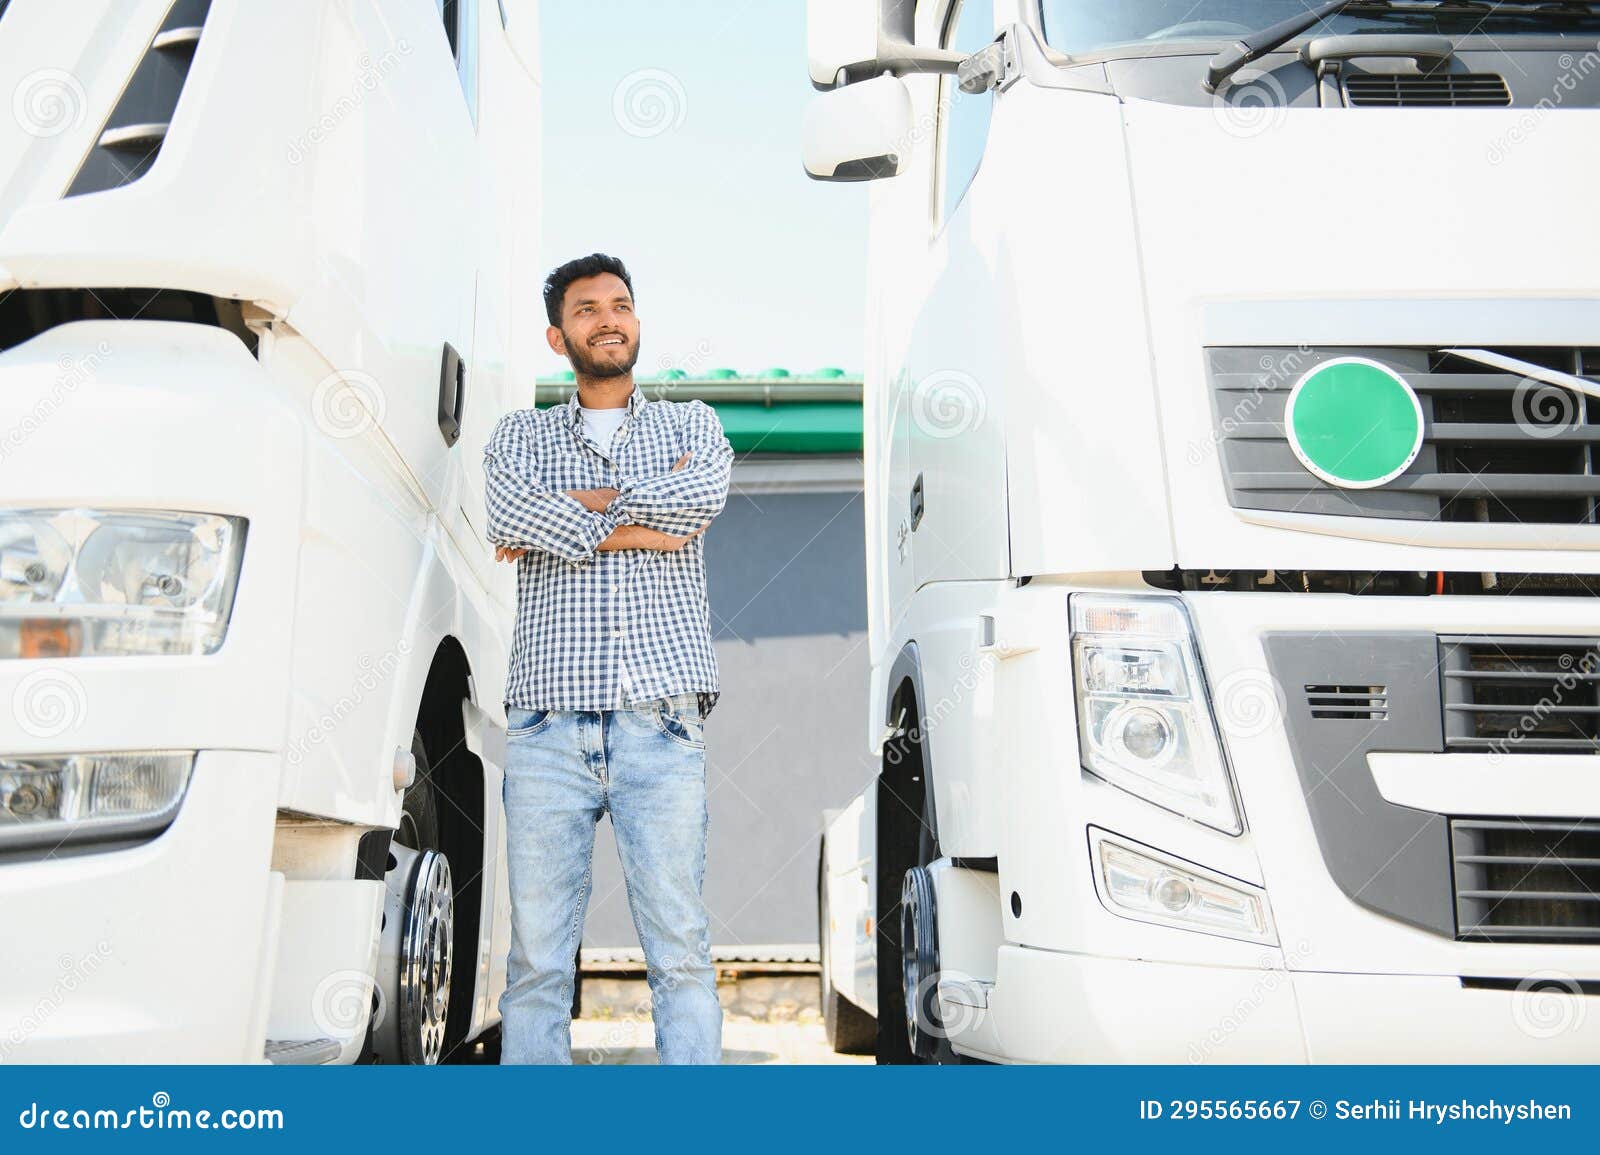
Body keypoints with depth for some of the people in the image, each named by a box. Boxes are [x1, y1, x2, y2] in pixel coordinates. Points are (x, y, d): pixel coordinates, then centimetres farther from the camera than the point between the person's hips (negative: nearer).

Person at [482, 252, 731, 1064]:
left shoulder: (690, 423, 20)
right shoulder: (520, 433, 19)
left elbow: (706, 494, -5)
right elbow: (508, 517, -4)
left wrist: (572, 512, -1)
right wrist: (638, 525, -3)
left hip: (663, 726, 0)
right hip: (549, 724, 0)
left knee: (681, 950, -6)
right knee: (537, 957, -3)